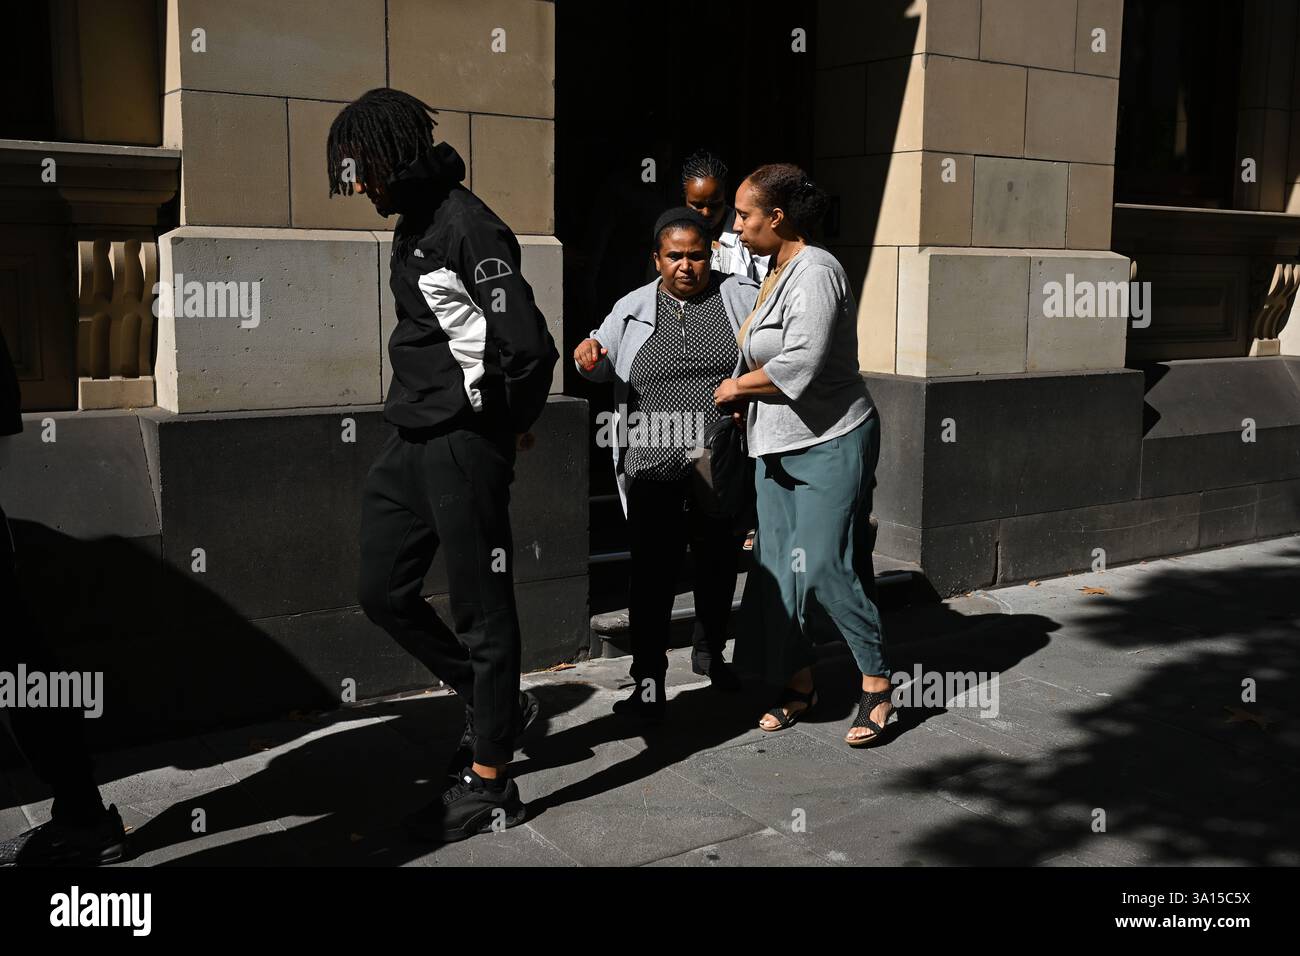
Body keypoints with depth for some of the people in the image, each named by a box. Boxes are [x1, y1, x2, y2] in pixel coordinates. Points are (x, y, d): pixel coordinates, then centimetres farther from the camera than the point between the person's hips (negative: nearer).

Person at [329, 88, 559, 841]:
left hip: (464, 444, -10)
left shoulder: (467, 227, -16)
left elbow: (530, 348, -22)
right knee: (384, 591, 15)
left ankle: (490, 785, 13)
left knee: (481, 608, 0)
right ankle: (497, 703, 31)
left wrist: (512, 426, -7)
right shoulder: (414, 225, 14)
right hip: (412, 439, 10)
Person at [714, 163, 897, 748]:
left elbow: (801, 364, -24)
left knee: (825, 568, -9)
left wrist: (738, 385, -11)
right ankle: (798, 682, 22)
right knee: (776, 565, 10)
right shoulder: (776, 272, 13)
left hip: (830, 443, -9)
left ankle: (877, 688, 6)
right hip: (777, 446, 9)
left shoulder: (815, 273, -17)